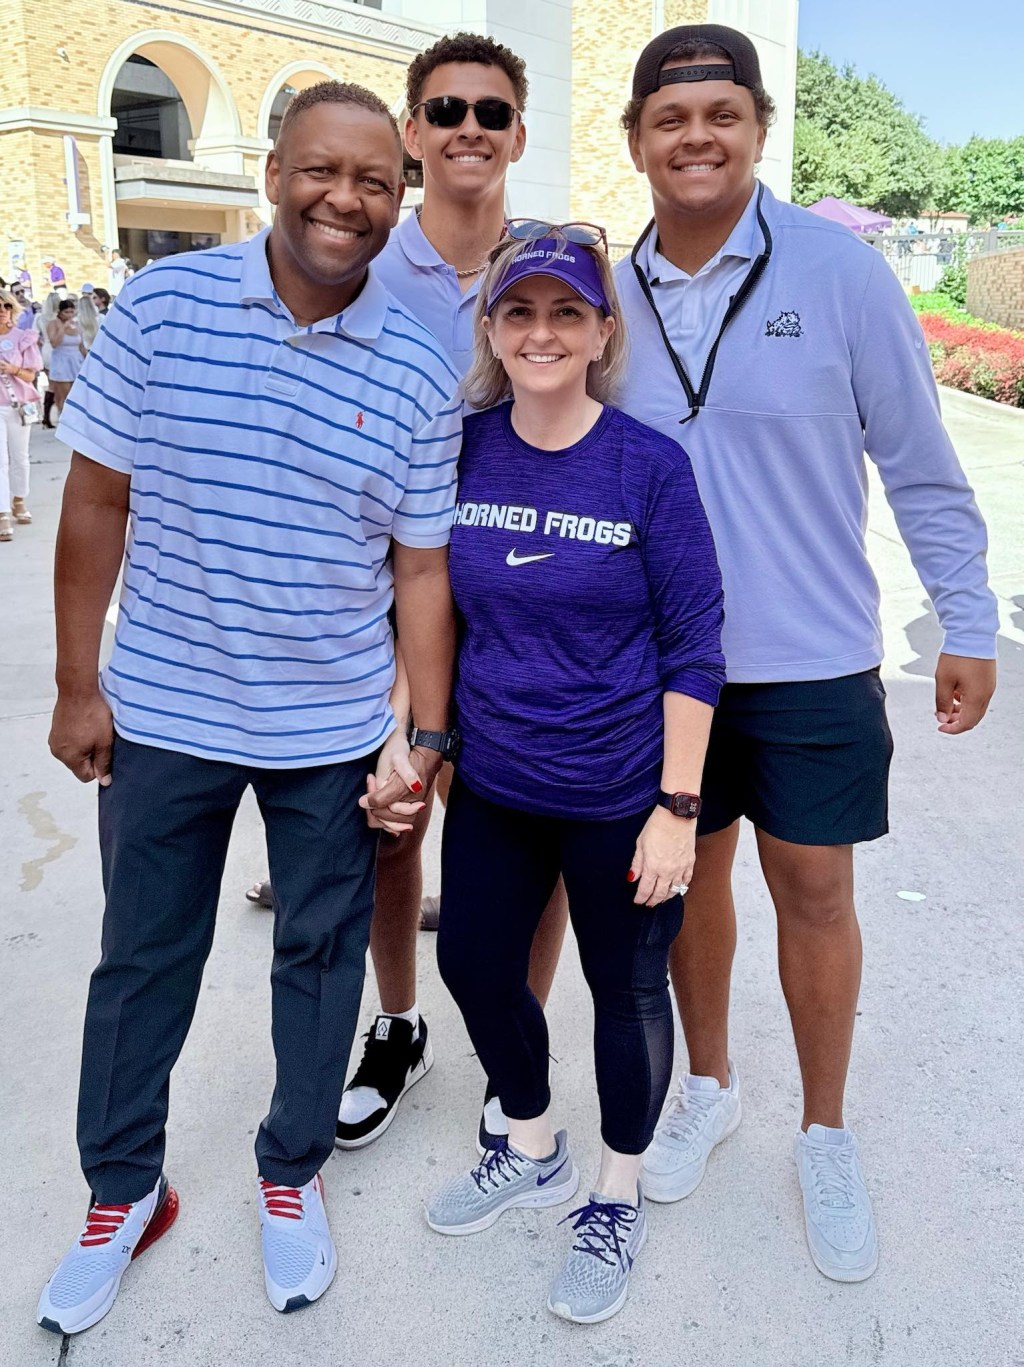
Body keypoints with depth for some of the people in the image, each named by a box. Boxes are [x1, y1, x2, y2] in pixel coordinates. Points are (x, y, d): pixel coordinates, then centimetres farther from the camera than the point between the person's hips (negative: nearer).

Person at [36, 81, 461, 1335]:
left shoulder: (419, 373, -5)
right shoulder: (162, 305, -6)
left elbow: (421, 566, -1)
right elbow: (97, 503, -2)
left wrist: (429, 735, -3)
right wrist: (76, 687, -2)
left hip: (332, 731, 1)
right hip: (161, 712, 0)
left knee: (320, 956, 15)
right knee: (140, 959, 14)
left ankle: (291, 1176, 39)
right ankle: (122, 1190, 37)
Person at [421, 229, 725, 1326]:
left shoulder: (650, 466, -14)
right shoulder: (462, 452, -3)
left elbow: (693, 645, -12)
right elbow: (439, 614, 8)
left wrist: (676, 807, -13)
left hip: (619, 796, -4)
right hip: (492, 783, 5)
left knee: (627, 992, 13)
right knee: (473, 964, 17)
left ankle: (617, 1196, 40)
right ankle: (534, 1151, 46)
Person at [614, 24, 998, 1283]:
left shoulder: (840, 272, -9)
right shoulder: (612, 295, 1)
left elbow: (920, 464, -4)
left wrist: (967, 623, -4)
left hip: (812, 661, -2)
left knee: (813, 890, 7)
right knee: (690, 871, 15)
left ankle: (825, 1134, 30)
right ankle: (708, 1087, 39)